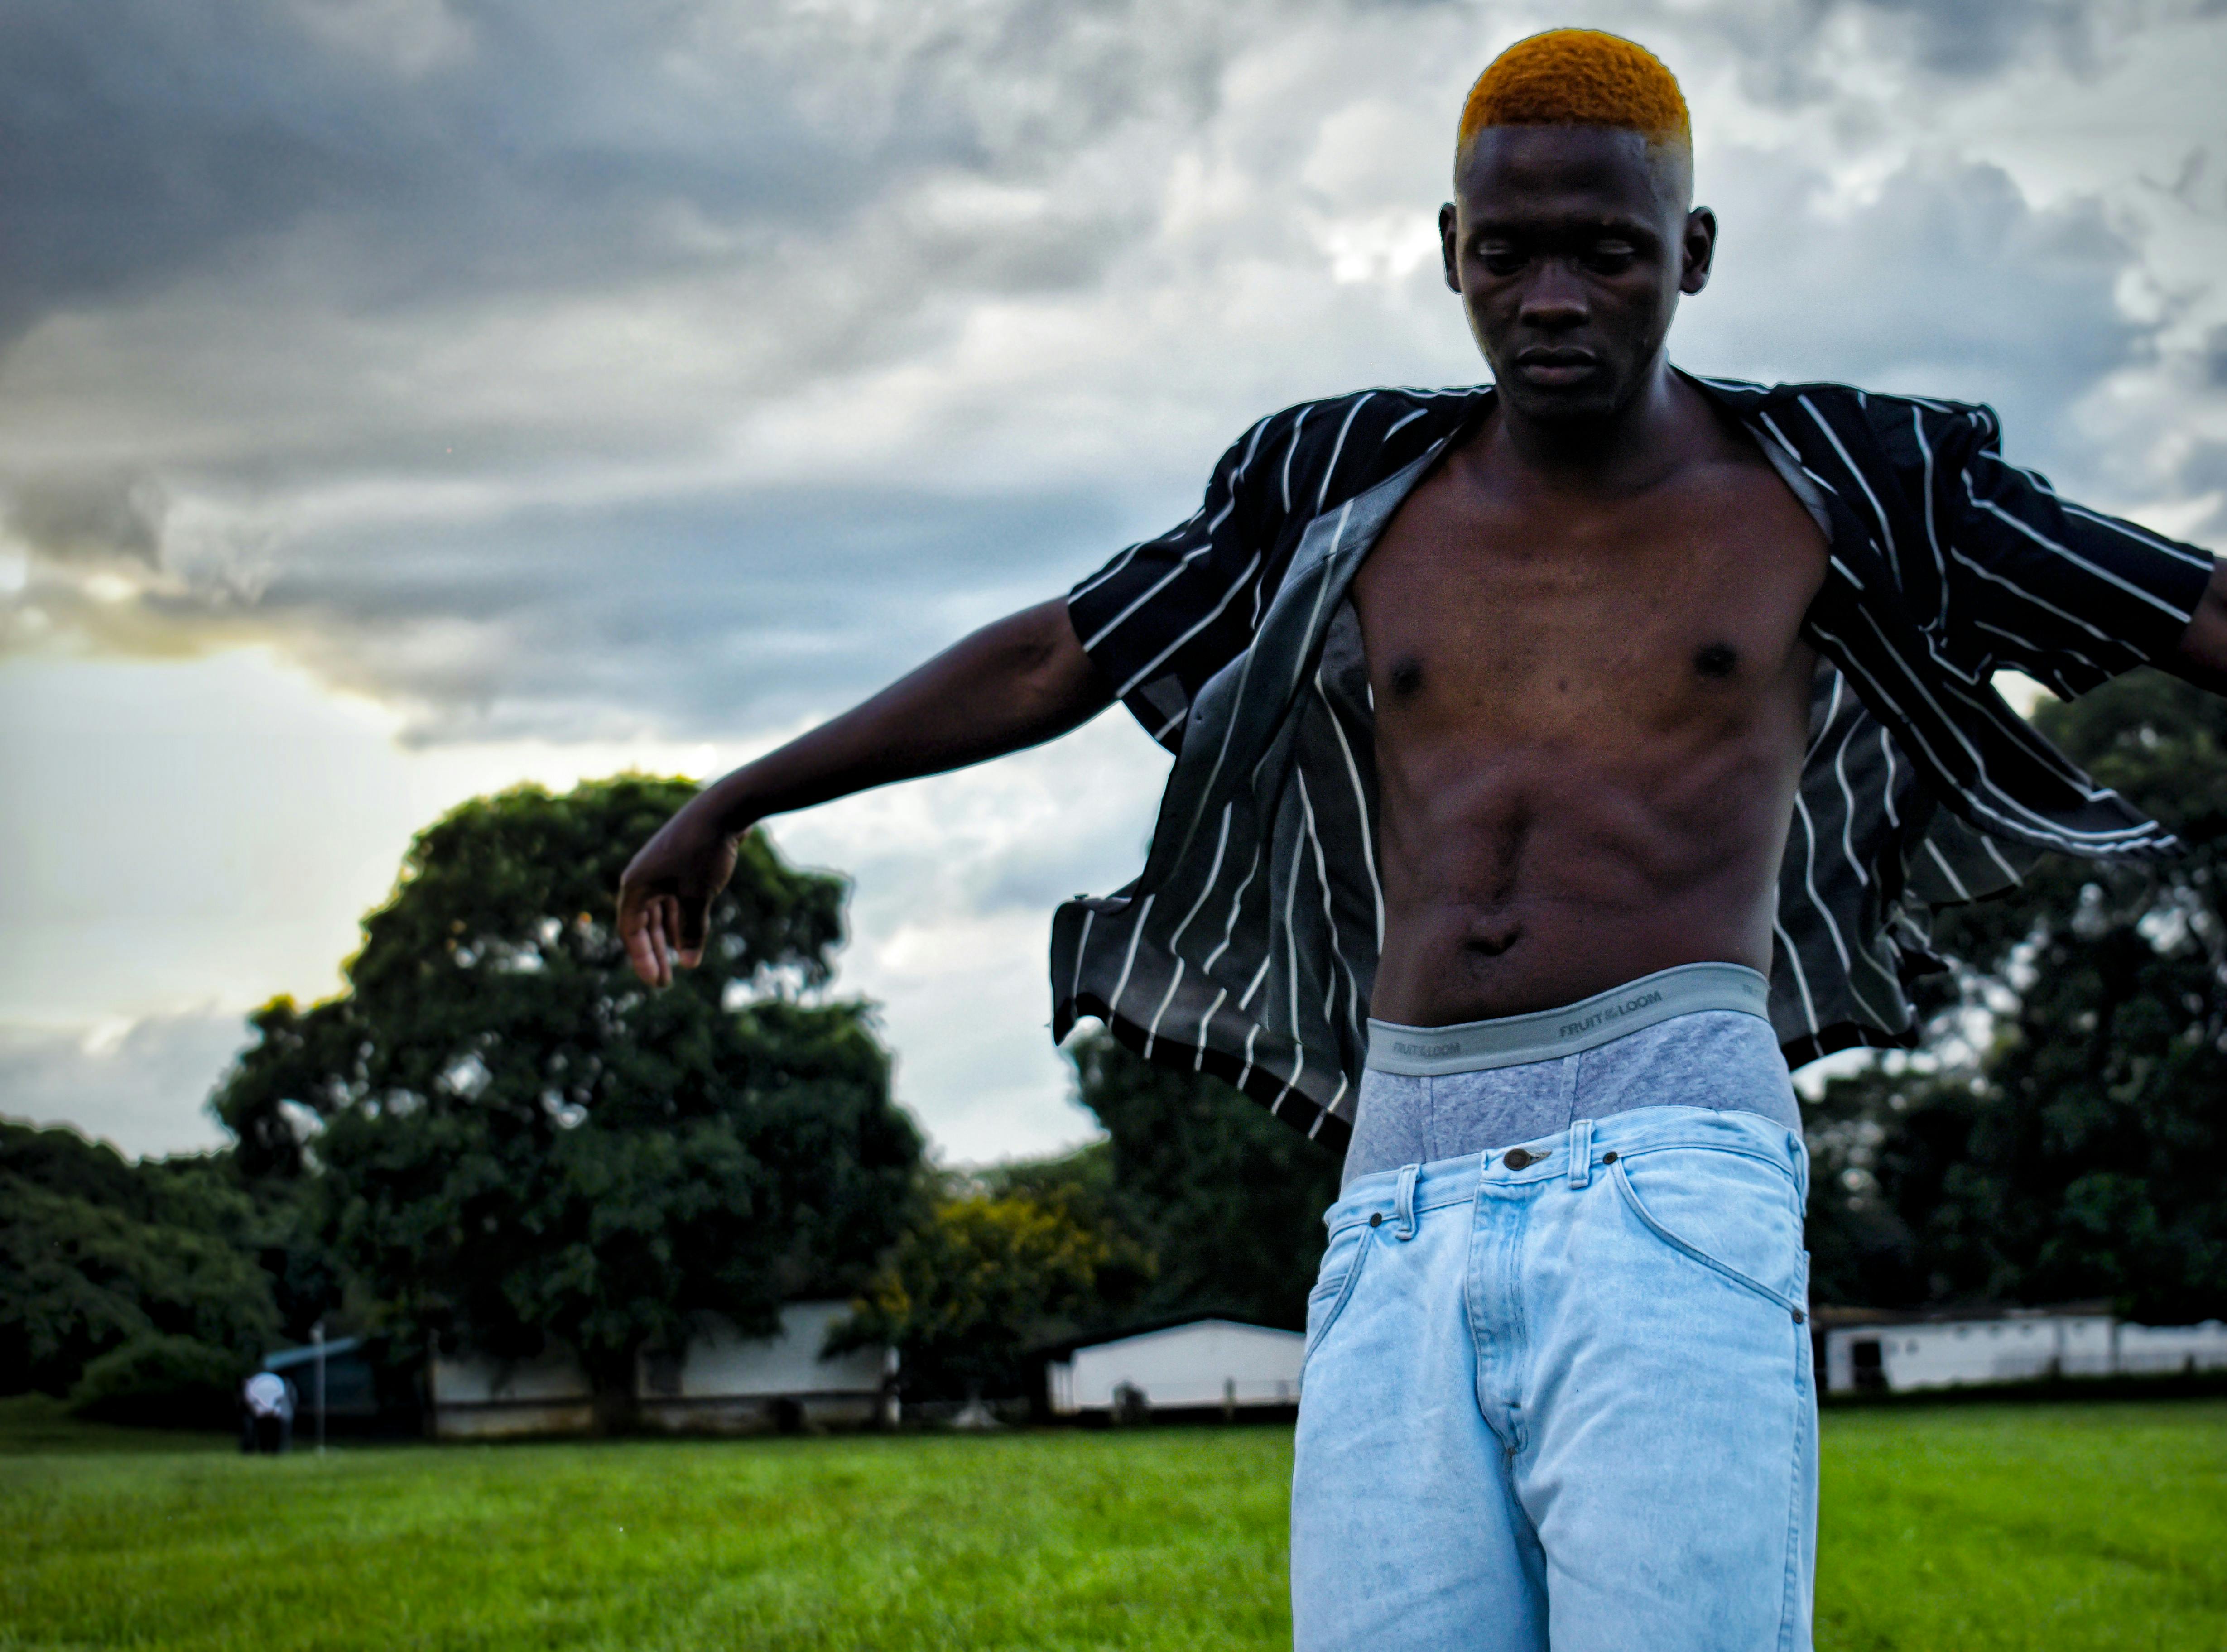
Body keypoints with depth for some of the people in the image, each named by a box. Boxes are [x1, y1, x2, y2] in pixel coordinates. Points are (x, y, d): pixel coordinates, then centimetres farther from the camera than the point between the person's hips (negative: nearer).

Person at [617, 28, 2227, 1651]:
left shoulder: (1823, 488, 11)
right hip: (1401, 1235, 3)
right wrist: (737, 803, 36)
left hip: (1669, 1205, -3)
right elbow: (1047, 661, 29)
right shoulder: (1354, 497, 19)